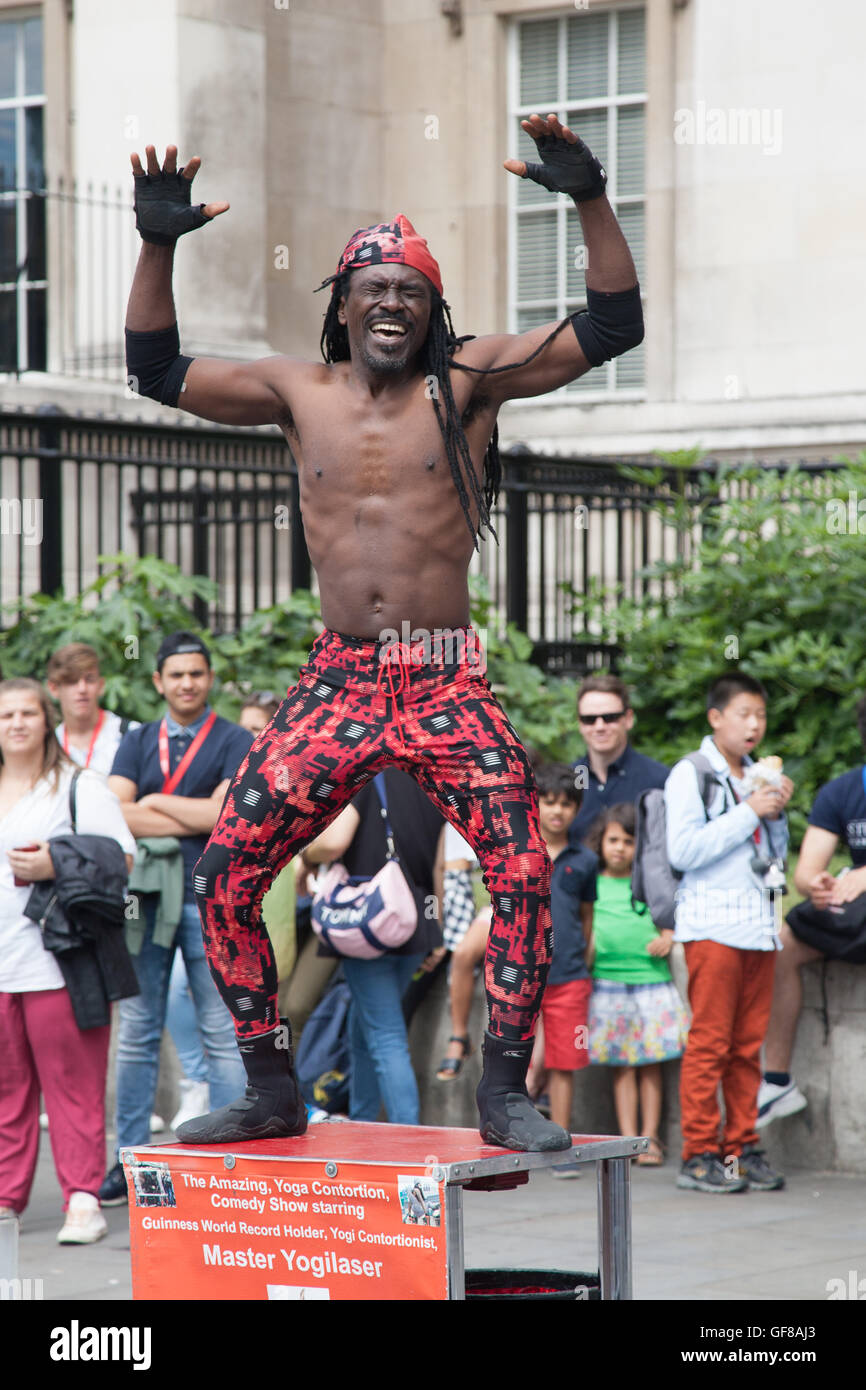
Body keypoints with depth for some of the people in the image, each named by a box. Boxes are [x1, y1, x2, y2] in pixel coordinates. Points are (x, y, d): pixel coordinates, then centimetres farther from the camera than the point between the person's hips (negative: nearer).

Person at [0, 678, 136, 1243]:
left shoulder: (81, 787, 5)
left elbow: (122, 859, -2)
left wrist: (54, 866, -14)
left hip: (59, 962, -4)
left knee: (72, 1084, -5)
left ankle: (83, 1199, -4)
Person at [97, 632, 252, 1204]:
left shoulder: (235, 742, 4)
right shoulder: (138, 742, 14)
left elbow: (224, 813, -10)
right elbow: (115, 813, -1)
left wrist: (157, 802, -3)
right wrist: (194, 819, -8)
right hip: (147, 894, 4)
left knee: (224, 1036, -3)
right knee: (137, 1033, 6)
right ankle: (130, 1161, 12)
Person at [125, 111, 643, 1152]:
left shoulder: (468, 381, 3)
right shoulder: (300, 393, 10)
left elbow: (611, 328, -1)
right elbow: (158, 372, 13)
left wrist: (589, 200, -13)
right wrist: (157, 246, 3)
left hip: (447, 686, -2)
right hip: (336, 683, 2)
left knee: (524, 875, -17)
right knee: (223, 878, -4)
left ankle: (504, 1093, -5)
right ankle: (270, 1093, 8)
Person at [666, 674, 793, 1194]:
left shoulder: (757, 777, 17)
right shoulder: (690, 775, -3)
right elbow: (683, 851, -15)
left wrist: (778, 815, 5)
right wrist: (748, 813, -13)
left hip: (759, 926, 7)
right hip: (712, 925, -6)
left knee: (748, 1046, 7)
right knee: (709, 1043, -6)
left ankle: (742, 1149, 11)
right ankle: (700, 1155, -4)